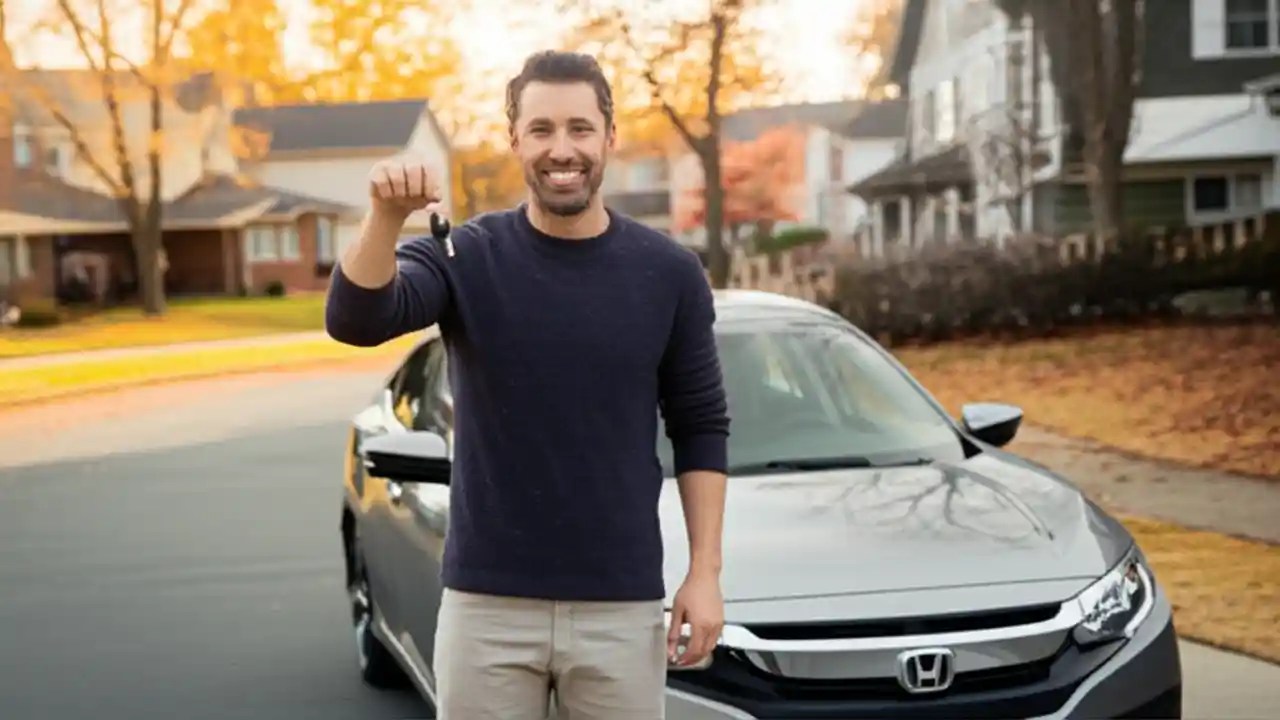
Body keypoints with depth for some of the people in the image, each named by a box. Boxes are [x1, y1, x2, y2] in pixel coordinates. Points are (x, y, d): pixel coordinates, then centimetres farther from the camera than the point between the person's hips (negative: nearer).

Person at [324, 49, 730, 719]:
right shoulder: (464, 257, -3)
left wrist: (705, 570, -1)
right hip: (487, 602, 0)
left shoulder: (668, 272, -1)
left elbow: (700, 428, 5)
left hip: (622, 605, 1)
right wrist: (387, 215, -38)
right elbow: (354, 320, -21)